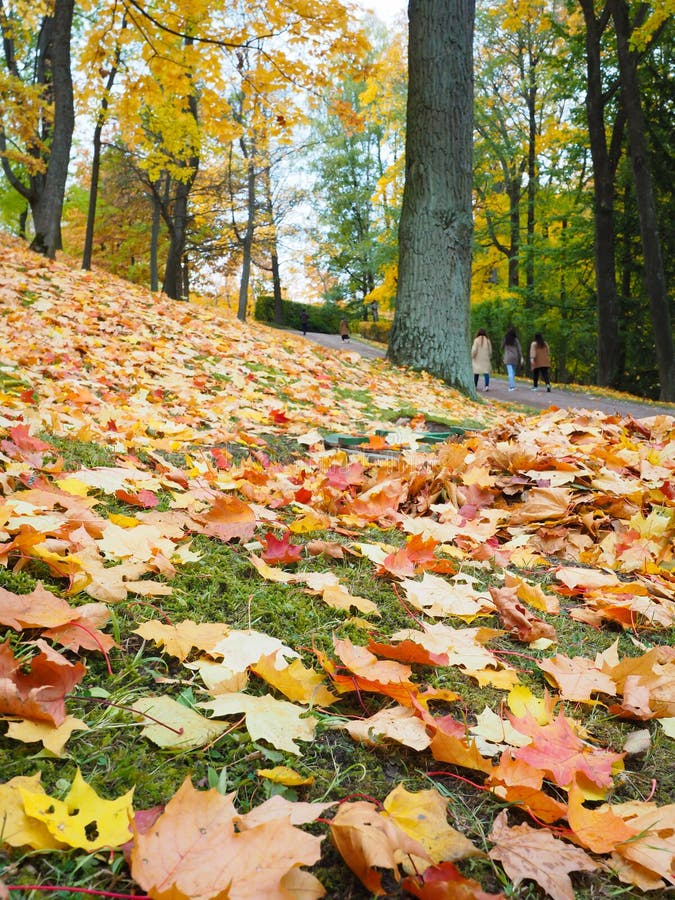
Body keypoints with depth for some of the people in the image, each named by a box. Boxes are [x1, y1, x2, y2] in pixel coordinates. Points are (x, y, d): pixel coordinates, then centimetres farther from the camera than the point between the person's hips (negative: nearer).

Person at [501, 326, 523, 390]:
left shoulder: (505, 339, -4)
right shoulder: (516, 339, -1)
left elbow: (502, 347, 8)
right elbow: (519, 349, -2)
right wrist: (521, 358, -1)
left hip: (508, 358, -2)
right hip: (515, 357, 2)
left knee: (510, 372, -6)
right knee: (513, 372, 14)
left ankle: (512, 386, -17)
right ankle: (511, 385, 19)